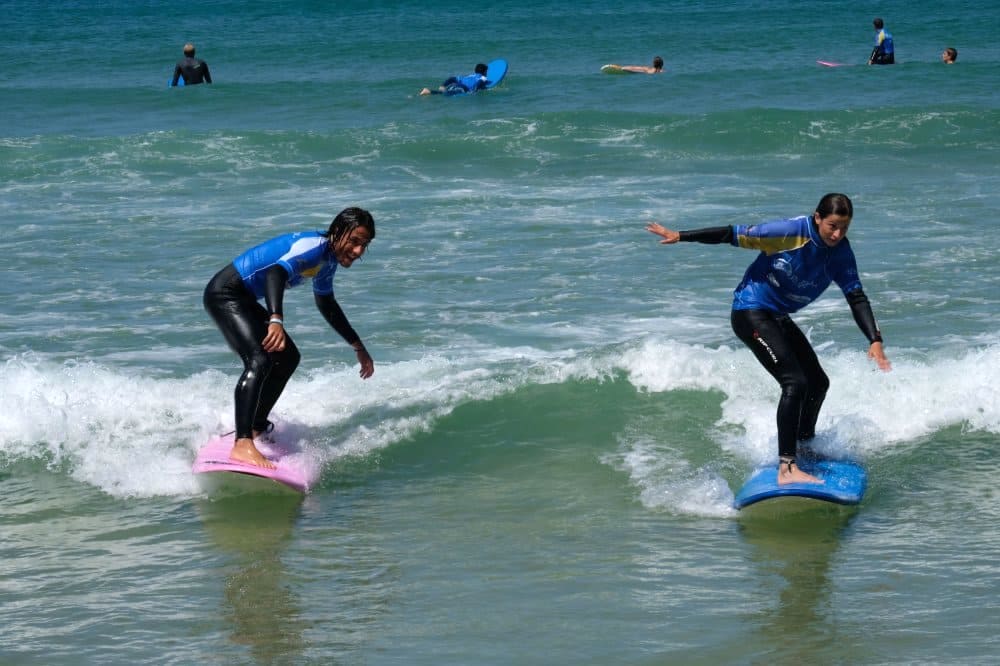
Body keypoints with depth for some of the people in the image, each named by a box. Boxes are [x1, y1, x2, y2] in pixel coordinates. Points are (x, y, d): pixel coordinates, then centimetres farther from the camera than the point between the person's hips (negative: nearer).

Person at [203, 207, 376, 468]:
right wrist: (276, 321, -52)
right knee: (260, 360, -27)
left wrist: (358, 347, 33)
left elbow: (327, 305, 29)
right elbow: (276, 272, -37)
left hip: (244, 300, 11)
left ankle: (256, 427, 35)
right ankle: (242, 444, -38)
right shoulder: (314, 246, -20)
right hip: (225, 293, -11)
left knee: (288, 358, 21)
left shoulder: (328, 259, 12)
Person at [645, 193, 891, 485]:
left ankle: (804, 445, 44)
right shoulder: (791, 232, -24)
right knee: (794, 382, -21)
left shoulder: (841, 252, -5)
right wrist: (680, 236, -18)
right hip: (751, 313, -8)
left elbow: (856, 297, -5)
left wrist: (875, 340, -18)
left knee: (818, 383, 17)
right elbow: (735, 234, -19)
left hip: (778, 317, 8)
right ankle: (787, 468, -24)